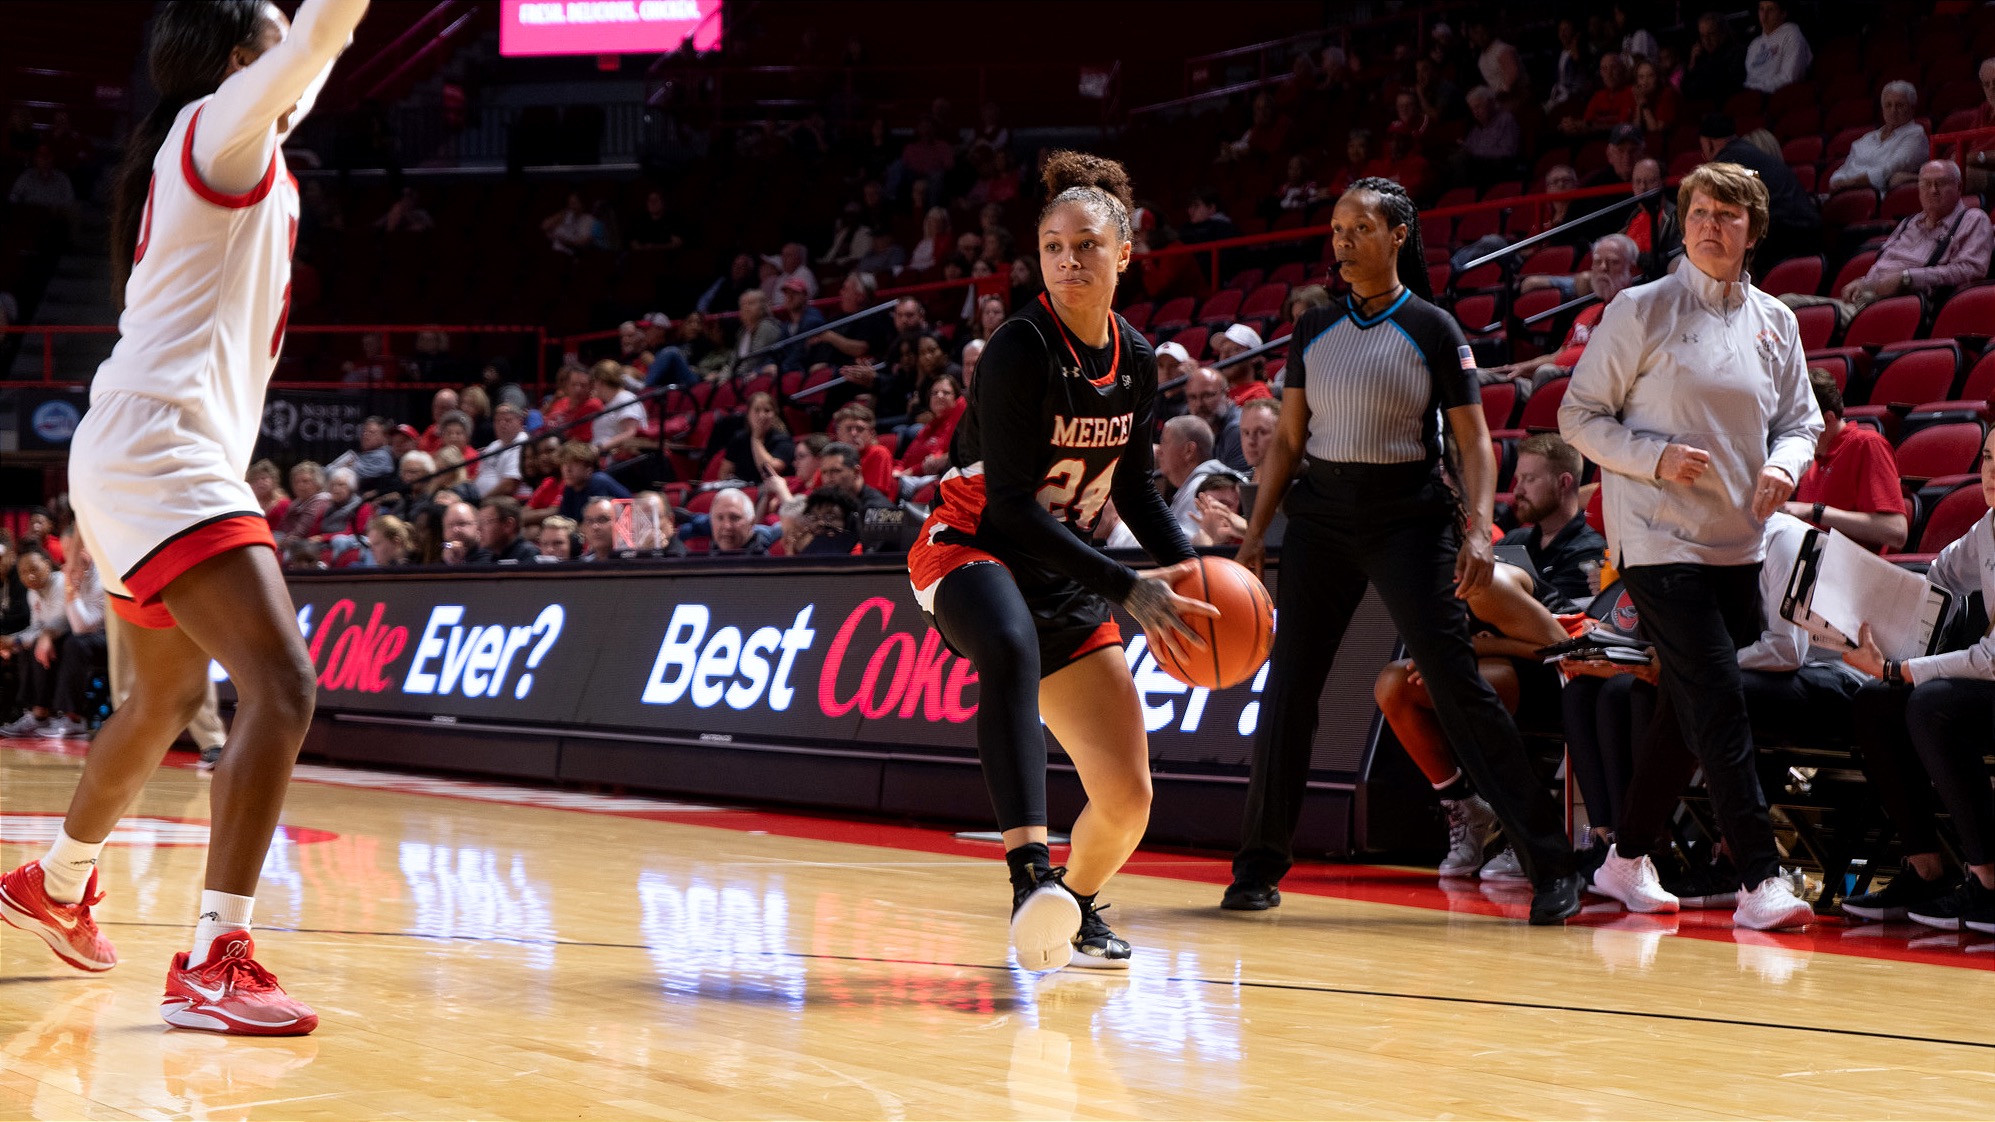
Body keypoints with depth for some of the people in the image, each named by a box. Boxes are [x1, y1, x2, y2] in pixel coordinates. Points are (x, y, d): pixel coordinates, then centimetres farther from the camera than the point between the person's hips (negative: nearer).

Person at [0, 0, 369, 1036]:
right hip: (162, 456, -11)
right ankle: (213, 962, -26)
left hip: (137, 462, 11)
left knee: (169, 696, 28)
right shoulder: (218, 126, -6)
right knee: (280, 689, -22)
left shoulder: (219, 150, 20)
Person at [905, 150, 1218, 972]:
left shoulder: (1135, 360, 2)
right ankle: (1031, 874, -55)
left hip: (1061, 575, 7)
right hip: (970, 551, -6)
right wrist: (1127, 590, -29)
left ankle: (1077, 906, 35)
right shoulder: (1022, 347, -18)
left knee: (1127, 797, 3)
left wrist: (1194, 569, 0)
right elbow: (1009, 504, -24)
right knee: (1012, 651, -44)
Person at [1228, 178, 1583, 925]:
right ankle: (1260, 865, 13)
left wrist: (1479, 528, -17)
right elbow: (1289, 437, 14)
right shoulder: (1314, 330, 10)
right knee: (1288, 686, 2)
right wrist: (1257, 532, 8)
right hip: (1320, 513, 4)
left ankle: (1550, 864, -6)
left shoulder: (1432, 329, -2)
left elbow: (1473, 437, -4)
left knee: (1456, 683, -10)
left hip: (1407, 516, -4)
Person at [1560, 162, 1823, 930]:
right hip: (1658, 540, -6)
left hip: (1739, 545, 6)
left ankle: (1629, 858, 25)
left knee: (1687, 707, 11)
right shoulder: (1642, 312, -4)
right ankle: (1761, 880, -17)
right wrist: (1656, 457, -17)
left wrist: (1785, 463, -7)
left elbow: (1800, 418, 16)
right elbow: (1579, 416, -3)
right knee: (1716, 701, -14)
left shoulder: (1775, 323, 9)